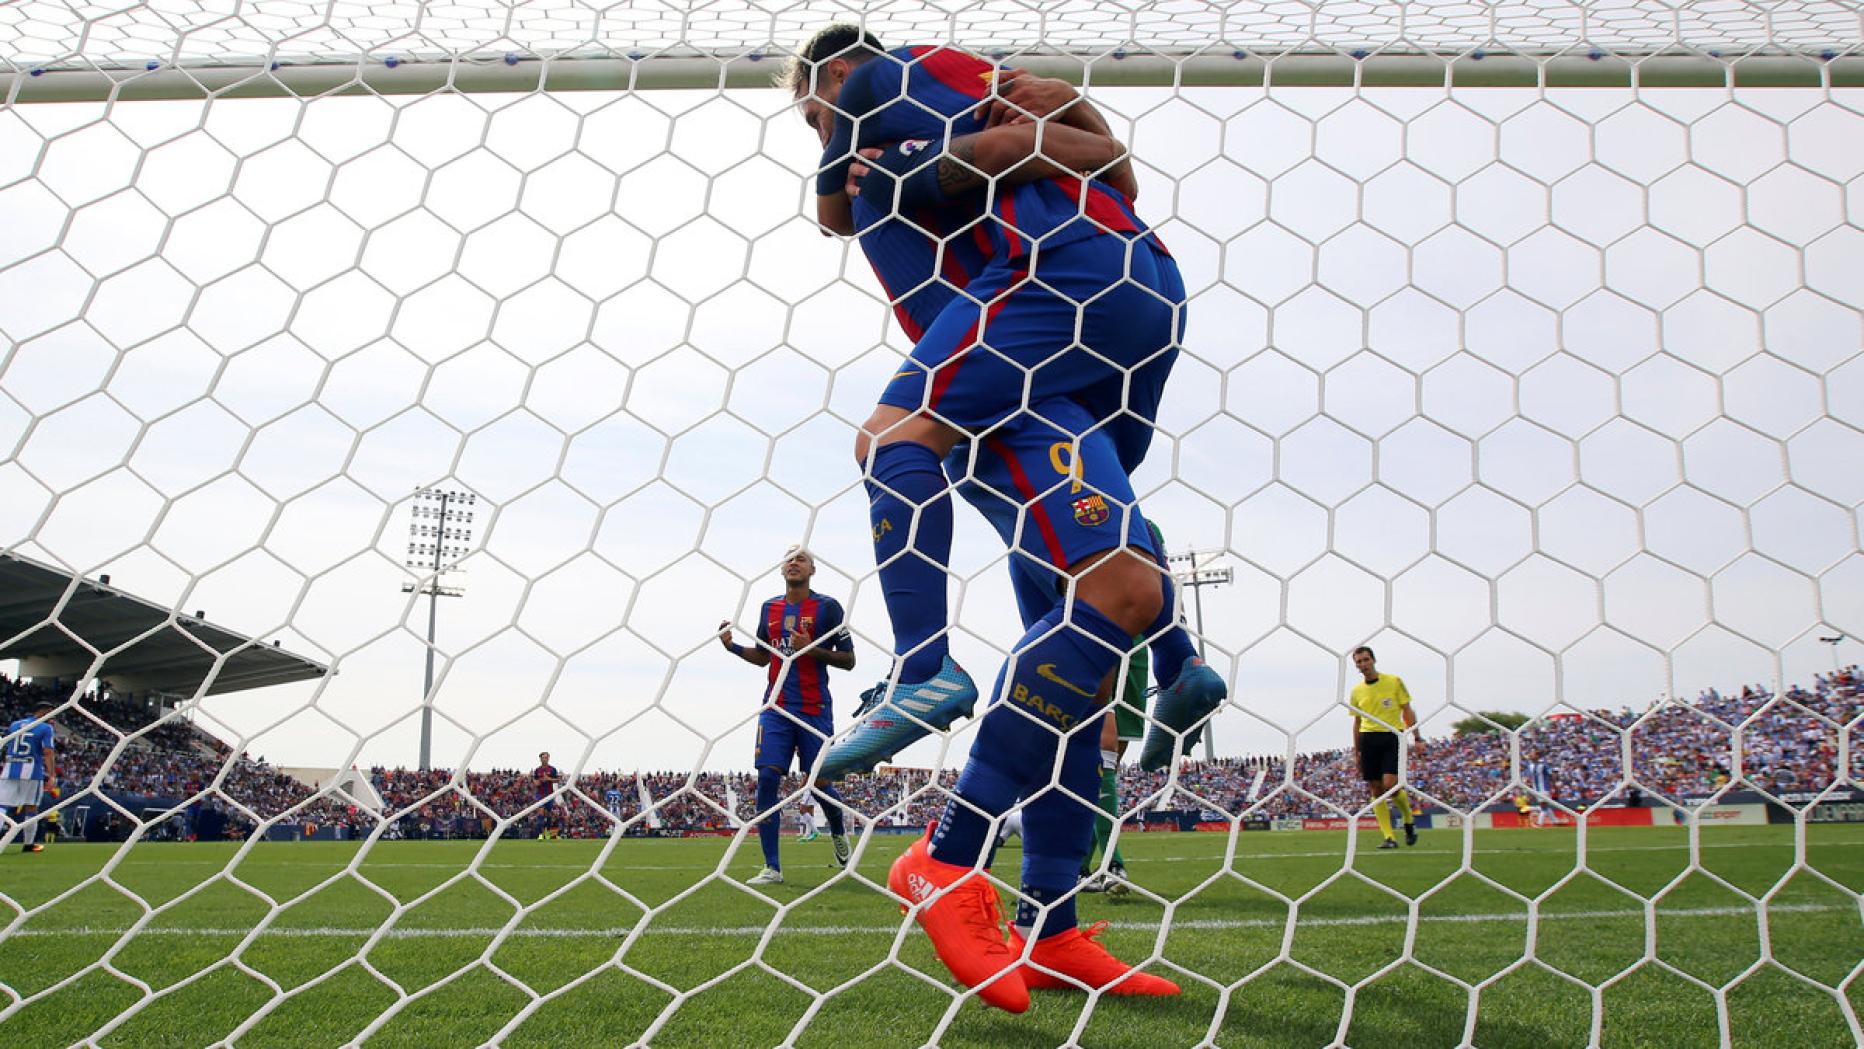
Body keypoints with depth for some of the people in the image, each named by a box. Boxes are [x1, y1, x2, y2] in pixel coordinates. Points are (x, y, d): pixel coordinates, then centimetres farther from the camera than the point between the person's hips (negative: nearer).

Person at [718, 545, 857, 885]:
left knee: (818, 781, 0)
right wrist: (733, 646, 5)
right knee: (767, 779, -8)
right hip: (776, 707, 4)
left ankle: (839, 830, 35)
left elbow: (848, 660, -2)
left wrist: (812, 649, -16)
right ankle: (772, 868, -1)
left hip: (814, 709, -3)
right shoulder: (770, 608, 12)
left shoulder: (827, 607, -2)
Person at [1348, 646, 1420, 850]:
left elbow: (1407, 711, 4)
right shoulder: (1357, 691, 11)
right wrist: (1356, 751, 14)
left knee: (1390, 784, -16)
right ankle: (1389, 838, 3)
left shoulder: (1394, 681, 2)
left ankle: (1409, 820, 12)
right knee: (1376, 789, -1)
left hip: (1393, 736, -4)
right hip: (1369, 740, 4)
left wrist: (1417, 738, -3)